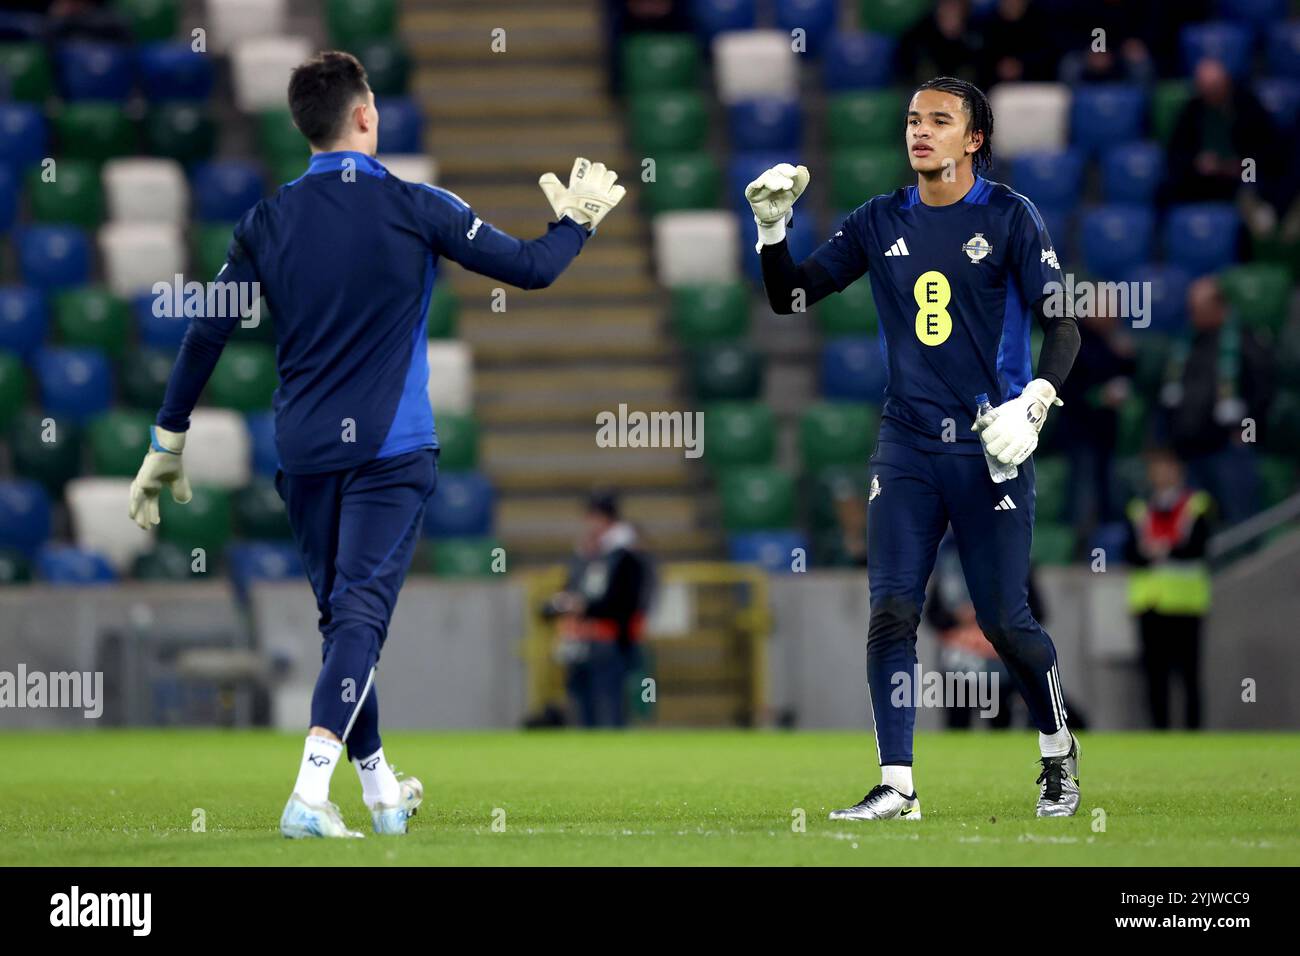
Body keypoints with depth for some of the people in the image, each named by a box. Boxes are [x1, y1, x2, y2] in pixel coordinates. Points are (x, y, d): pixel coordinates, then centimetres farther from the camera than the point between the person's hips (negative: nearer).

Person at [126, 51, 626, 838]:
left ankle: (381, 793, 25)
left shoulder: (267, 222, 3)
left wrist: (169, 441, 12)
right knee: (361, 611, -10)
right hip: (391, 449, -3)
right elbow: (533, 269, 0)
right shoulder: (416, 209, -5)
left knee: (341, 614, 15)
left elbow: (206, 336, 4)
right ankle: (311, 791, -27)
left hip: (304, 450, 4)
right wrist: (580, 218, 21)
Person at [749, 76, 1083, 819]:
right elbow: (790, 298, 13)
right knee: (891, 612, -6)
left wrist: (1034, 403, -20)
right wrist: (774, 227, -4)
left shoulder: (1010, 217, -2)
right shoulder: (882, 222, 10)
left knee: (1004, 619, -3)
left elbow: (1063, 323, -5)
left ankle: (1059, 753, 21)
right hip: (907, 445, 4)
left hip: (989, 449, -4)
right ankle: (897, 786, -2)